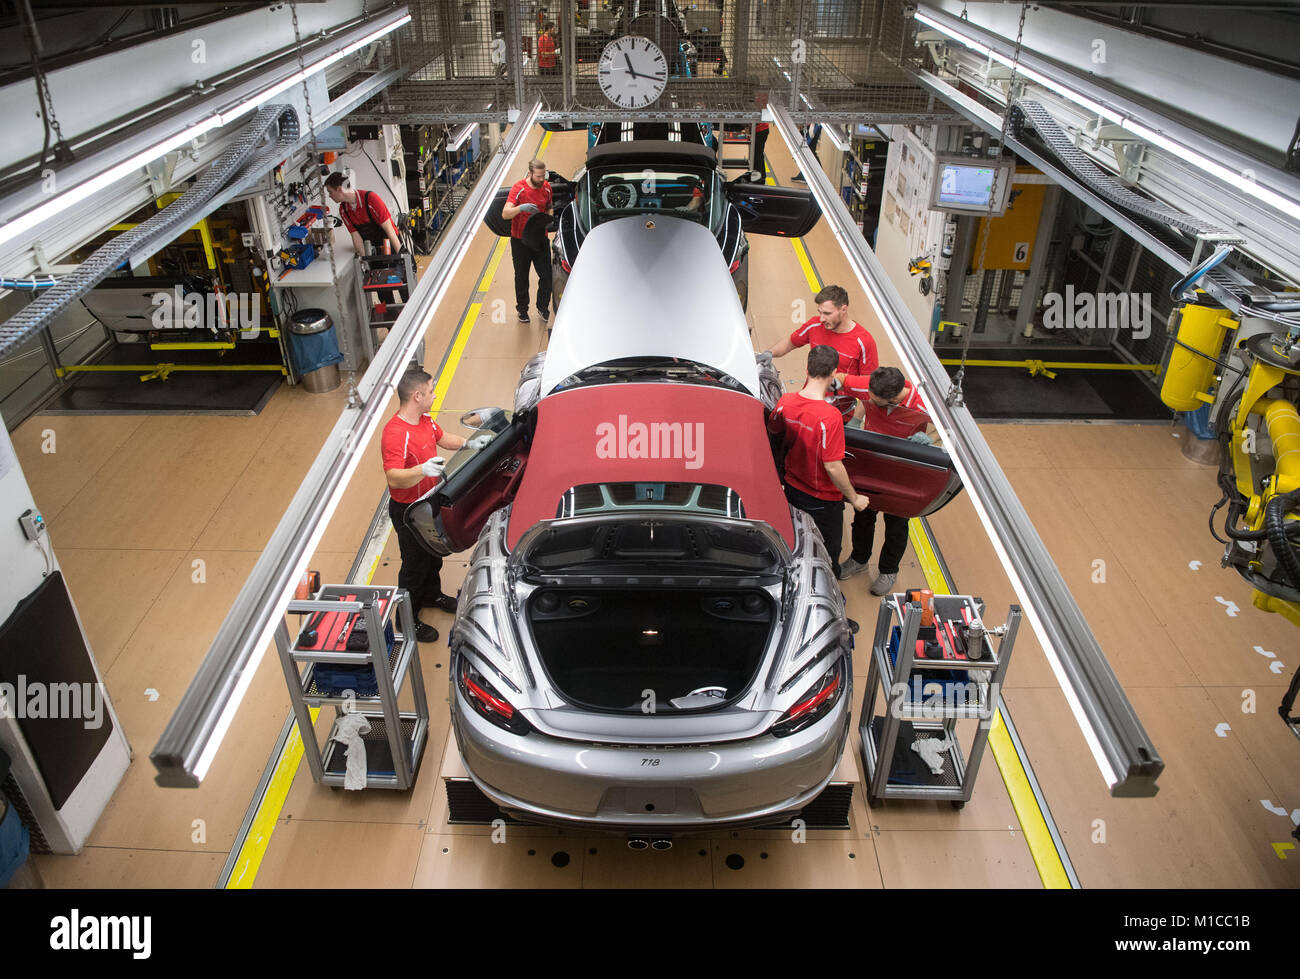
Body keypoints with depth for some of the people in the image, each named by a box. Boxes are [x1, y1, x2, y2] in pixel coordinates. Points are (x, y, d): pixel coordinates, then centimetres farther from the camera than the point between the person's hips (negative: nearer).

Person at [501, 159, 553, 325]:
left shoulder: (547, 187, -3)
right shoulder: (519, 188, -17)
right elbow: (505, 214, -26)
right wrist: (521, 208, -43)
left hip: (540, 238, 3)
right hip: (520, 240, -3)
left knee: (547, 276, 2)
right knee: (521, 277, 10)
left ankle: (543, 307, 24)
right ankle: (522, 309, 28)